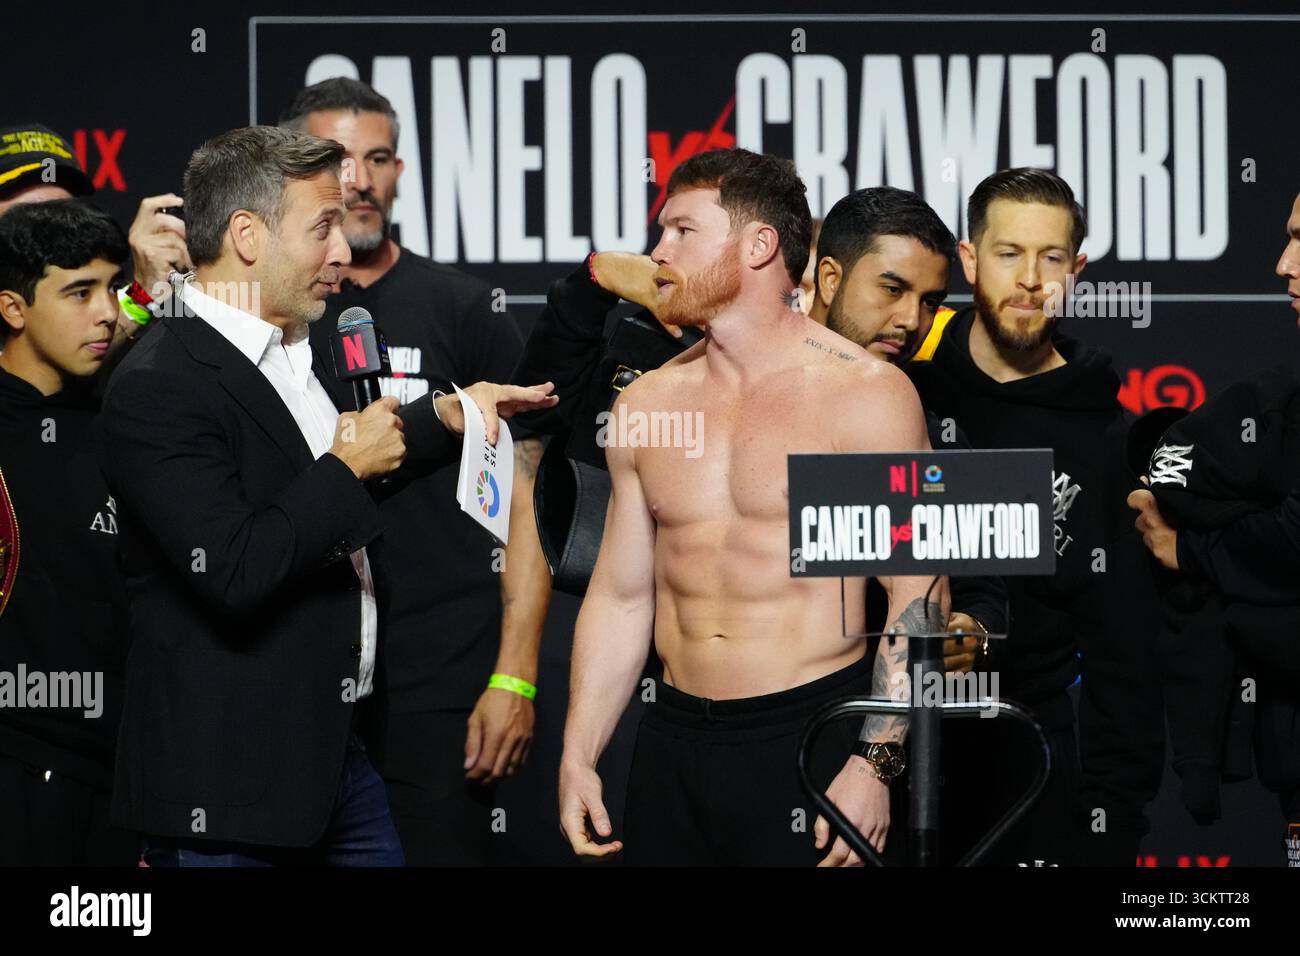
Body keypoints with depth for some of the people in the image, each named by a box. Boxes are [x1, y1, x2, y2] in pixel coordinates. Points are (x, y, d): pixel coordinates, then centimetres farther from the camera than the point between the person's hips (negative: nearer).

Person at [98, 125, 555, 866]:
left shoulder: (297, 354, 12)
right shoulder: (159, 387, -18)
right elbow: (234, 572, -27)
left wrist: (446, 416, 20)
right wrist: (347, 467, -16)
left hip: (344, 749, 9)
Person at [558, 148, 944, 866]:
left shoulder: (864, 394, -6)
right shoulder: (647, 405, 10)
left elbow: (917, 596, -8)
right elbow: (620, 597, 15)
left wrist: (875, 765, -15)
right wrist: (578, 756, 8)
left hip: (814, 733, -5)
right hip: (675, 745, 5)